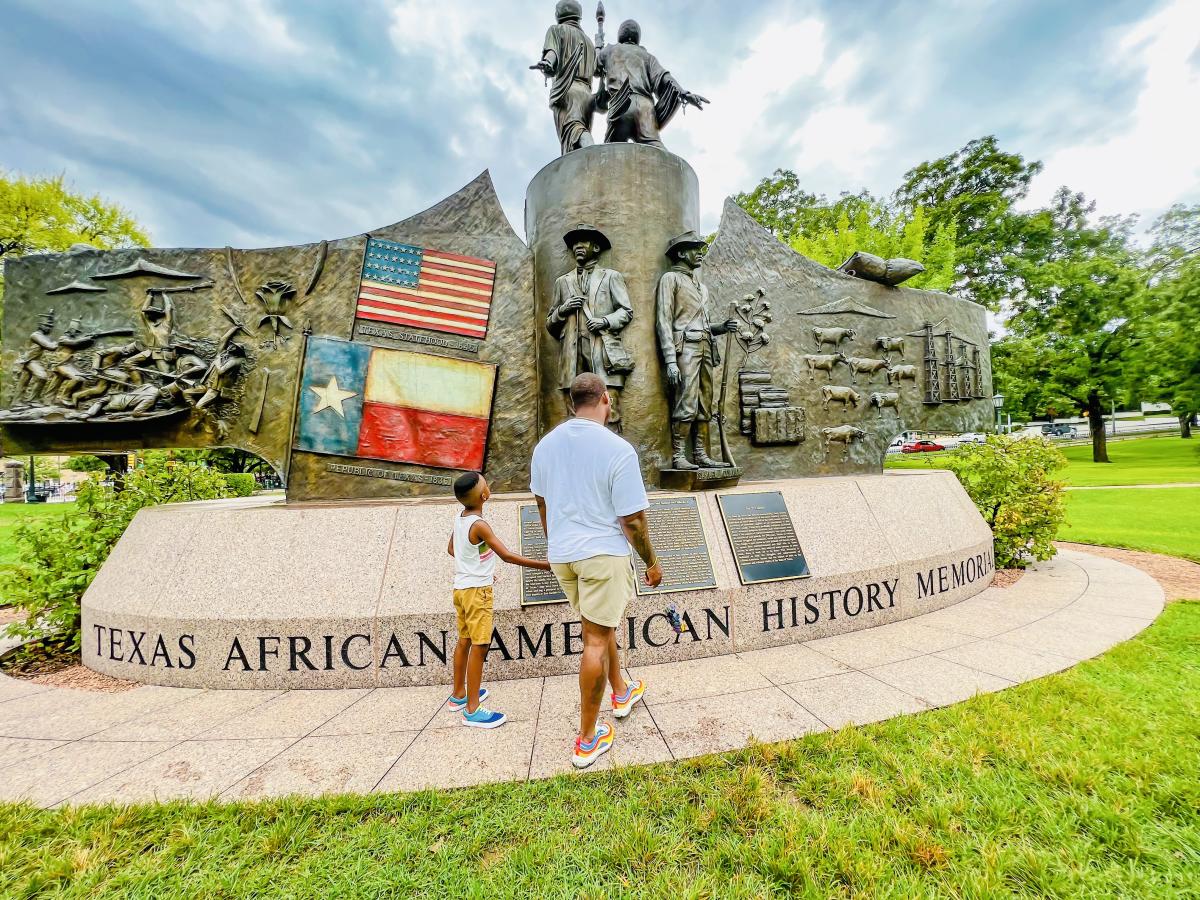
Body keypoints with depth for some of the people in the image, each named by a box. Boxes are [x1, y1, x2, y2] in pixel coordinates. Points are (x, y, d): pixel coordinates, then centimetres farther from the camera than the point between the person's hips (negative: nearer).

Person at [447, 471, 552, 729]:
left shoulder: (459, 518, 3)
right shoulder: (480, 525, -22)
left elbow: (451, 549, 18)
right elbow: (507, 556, -27)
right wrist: (544, 565, -26)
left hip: (461, 588, 9)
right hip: (477, 590, -9)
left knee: (464, 641, 20)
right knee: (480, 646, -2)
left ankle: (459, 694, 35)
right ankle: (472, 709, 5)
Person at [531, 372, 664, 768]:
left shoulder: (545, 444, 1)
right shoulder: (618, 449, -18)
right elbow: (632, 520, -15)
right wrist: (652, 562, 0)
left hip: (561, 554, 6)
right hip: (603, 554, -6)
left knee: (600, 626, 25)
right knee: (596, 640, 6)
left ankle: (621, 693, 46)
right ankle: (587, 741, 20)